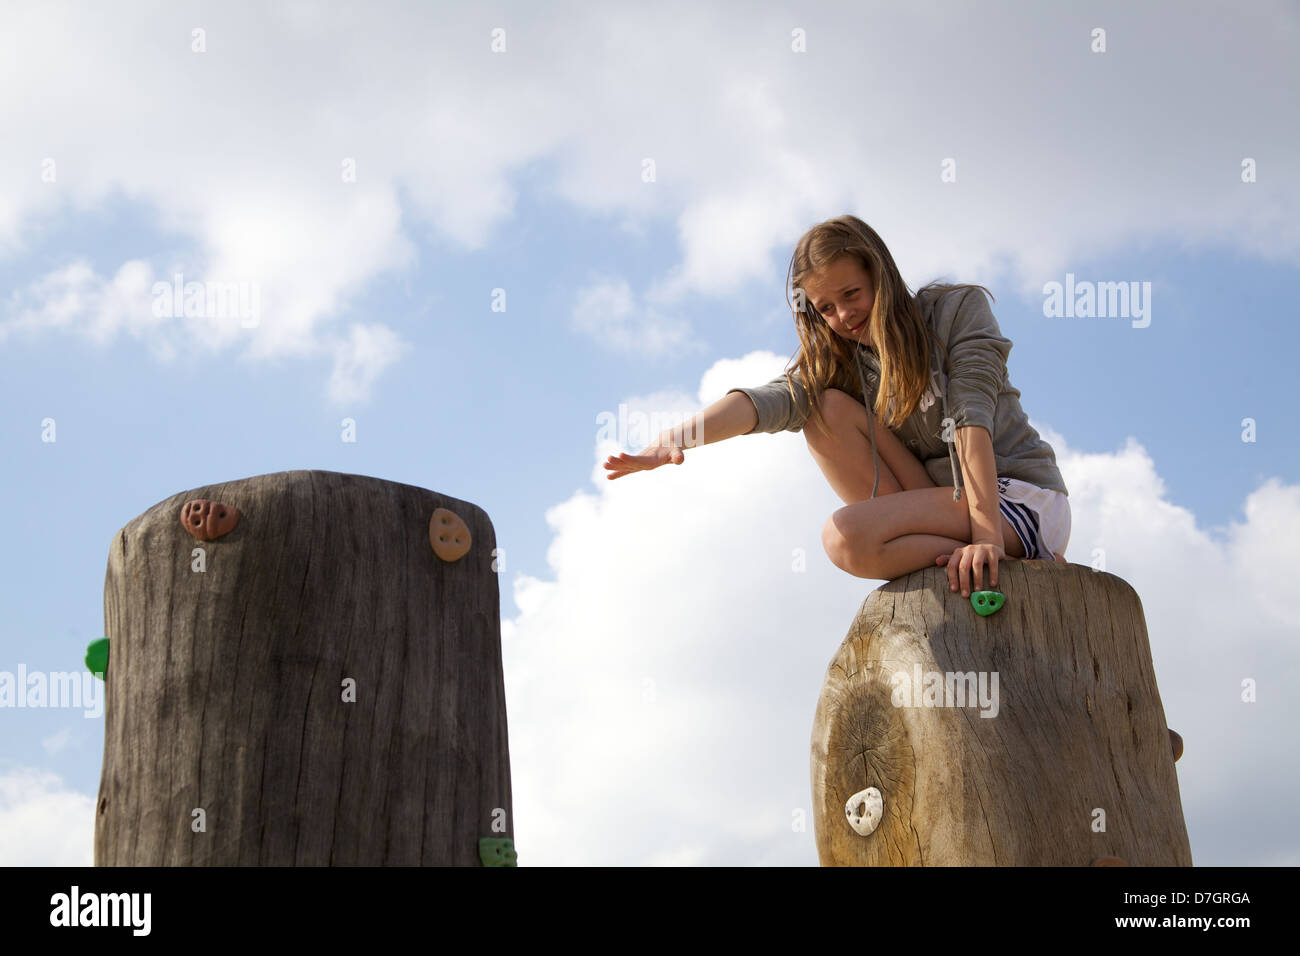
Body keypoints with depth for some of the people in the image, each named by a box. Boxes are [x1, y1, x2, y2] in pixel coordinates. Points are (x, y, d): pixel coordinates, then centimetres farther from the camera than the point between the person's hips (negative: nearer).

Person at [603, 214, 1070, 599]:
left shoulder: (959, 308, -4)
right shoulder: (835, 360, 7)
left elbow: (971, 415, -17)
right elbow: (773, 399, -14)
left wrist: (986, 536, -29)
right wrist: (681, 436, -36)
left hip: (1021, 498, -6)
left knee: (845, 540, -27)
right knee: (829, 409, -11)